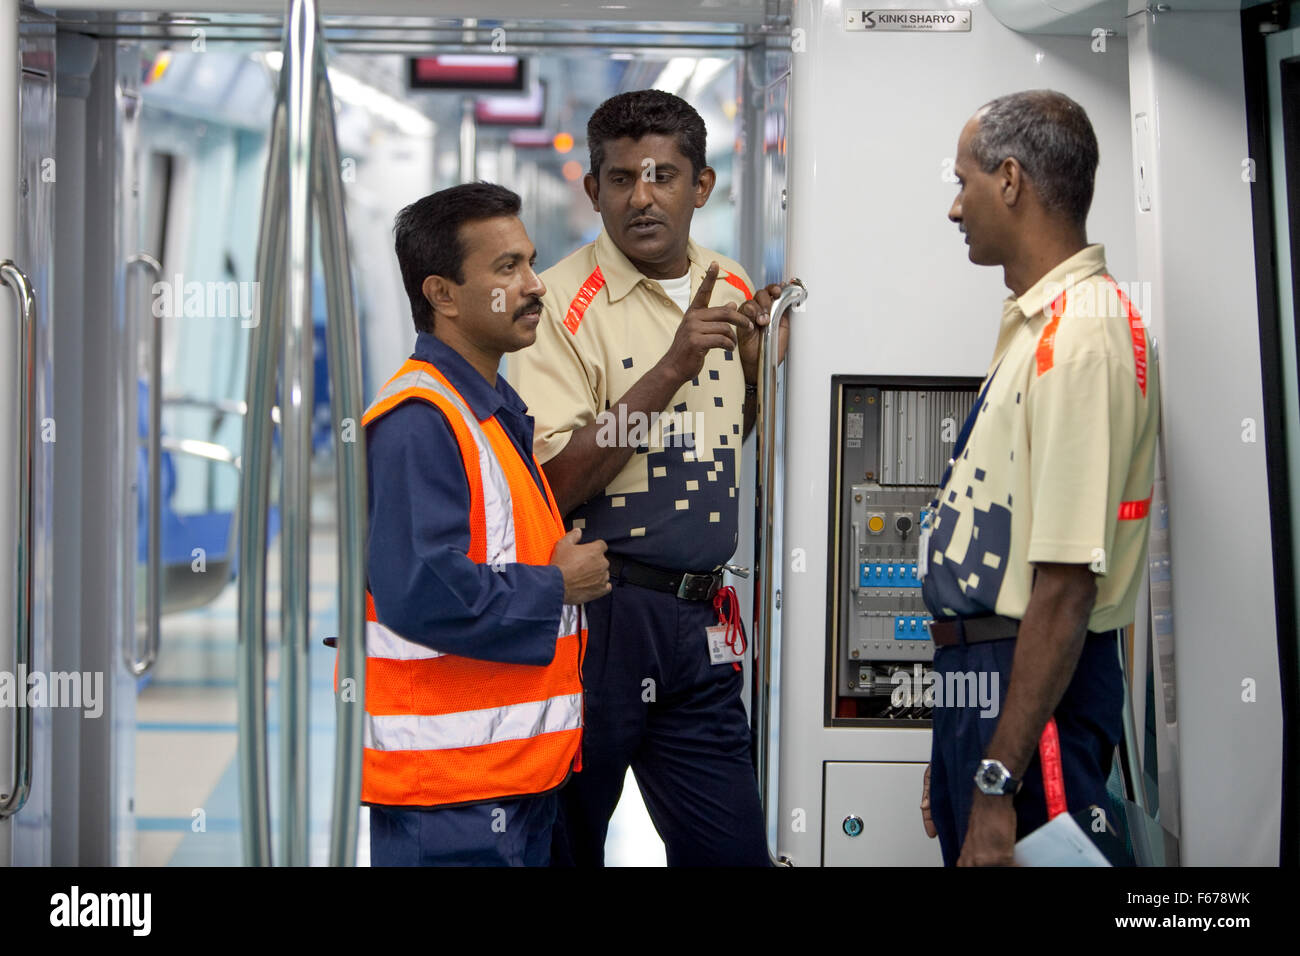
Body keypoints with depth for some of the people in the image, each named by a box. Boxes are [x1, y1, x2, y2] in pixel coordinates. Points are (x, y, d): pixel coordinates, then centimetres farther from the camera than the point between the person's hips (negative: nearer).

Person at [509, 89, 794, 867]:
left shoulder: (731, 291, 9)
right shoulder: (564, 301, -11)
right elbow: (553, 483, -19)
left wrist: (759, 362, 3)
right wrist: (671, 367, -22)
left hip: (699, 619, 6)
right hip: (594, 616, -5)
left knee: (732, 851, 7)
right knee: (566, 844, 7)